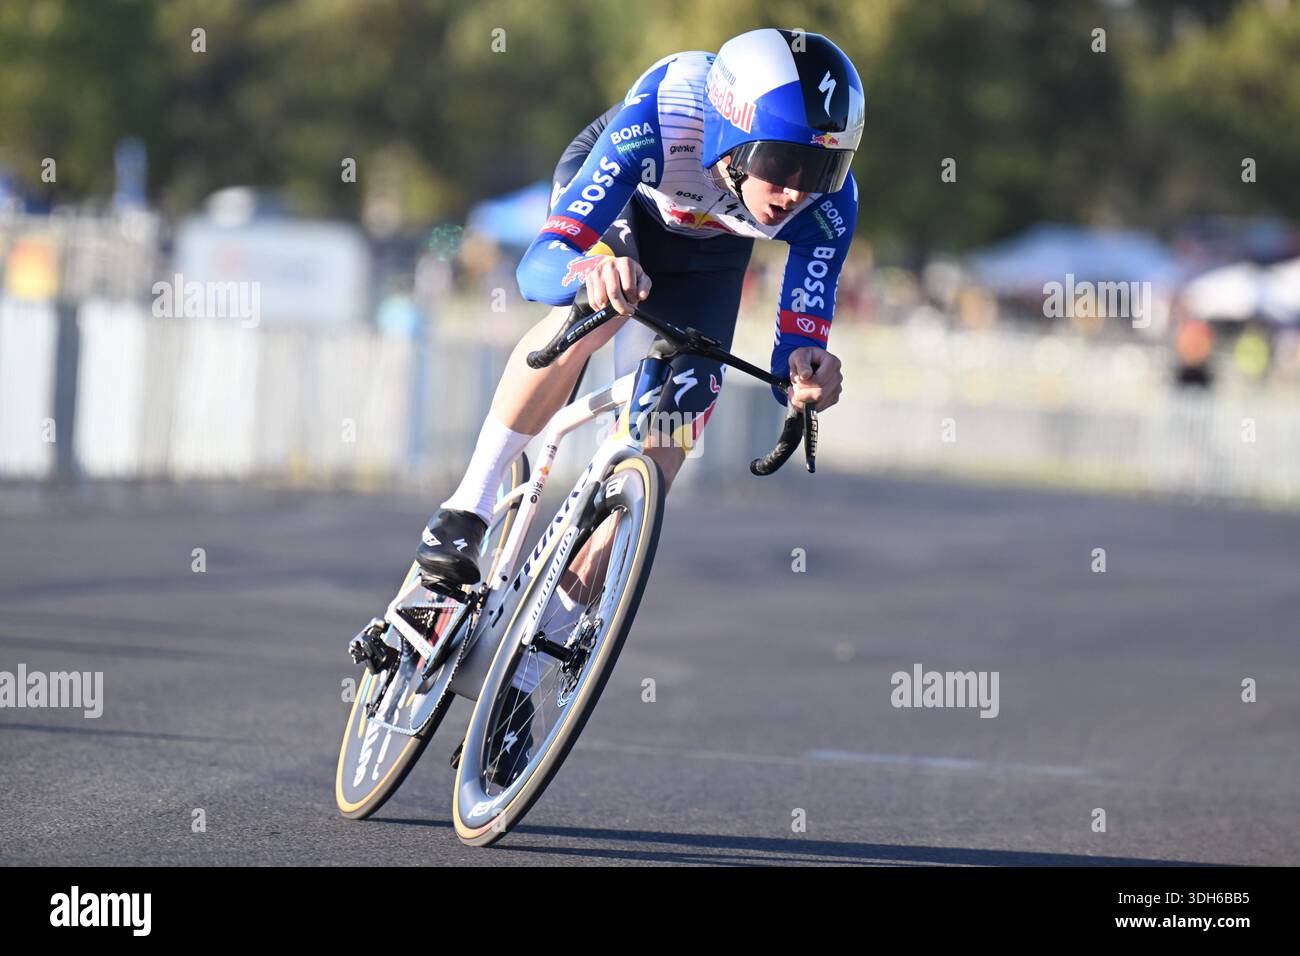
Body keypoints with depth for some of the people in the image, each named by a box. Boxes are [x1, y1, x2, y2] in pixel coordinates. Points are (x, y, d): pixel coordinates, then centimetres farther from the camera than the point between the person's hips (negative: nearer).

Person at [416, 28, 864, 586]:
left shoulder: (827, 201, -36)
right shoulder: (659, 120, -45)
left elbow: (800, 343, -31)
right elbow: (538, 267, -49)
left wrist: (805, 371, -56)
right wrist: (592, 271, -73)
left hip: (706, 253, 3)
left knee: (662, 449, -10)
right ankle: (466, 509, -22)